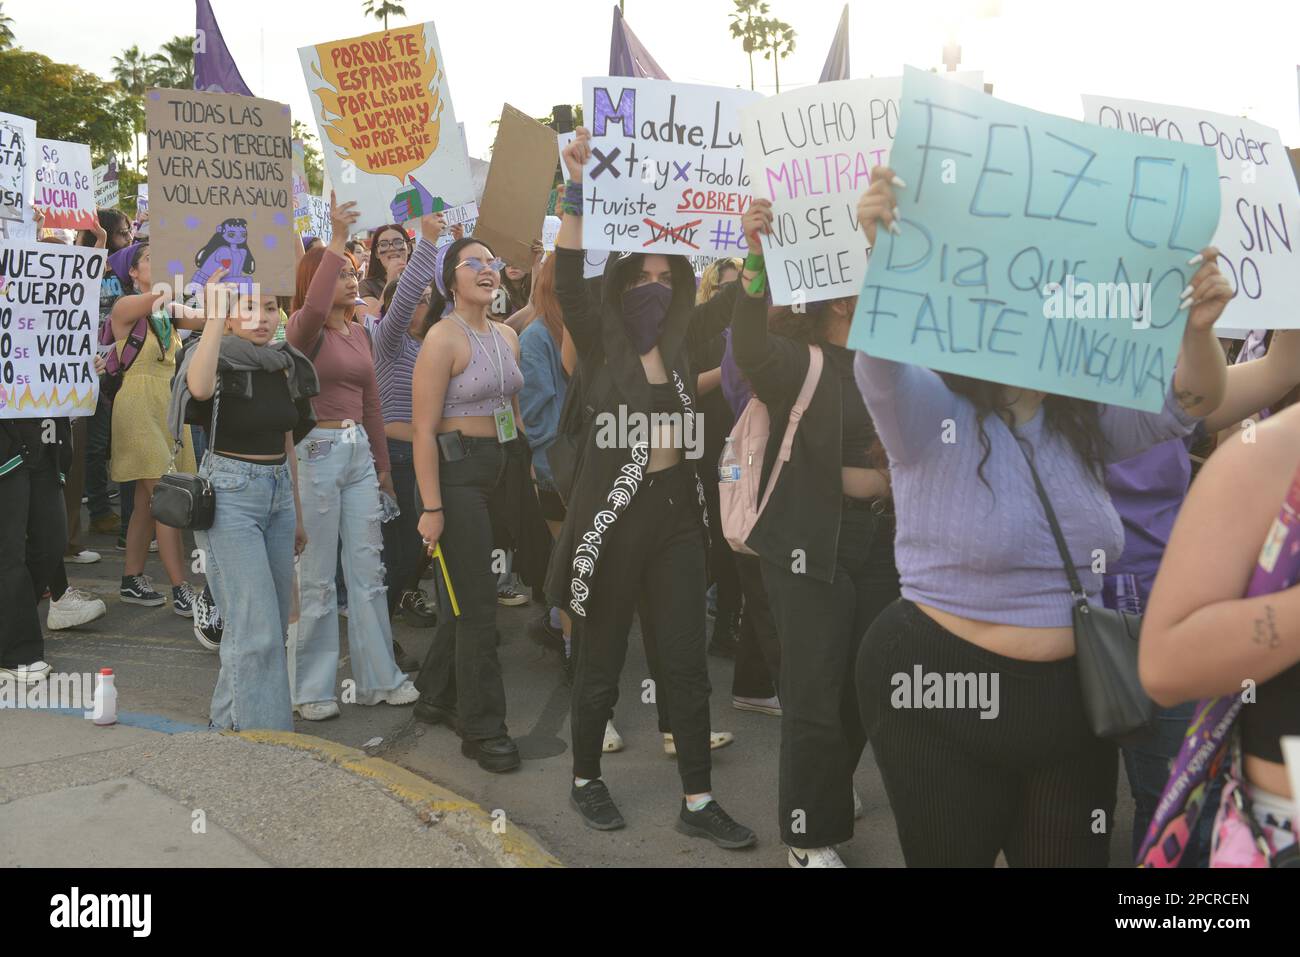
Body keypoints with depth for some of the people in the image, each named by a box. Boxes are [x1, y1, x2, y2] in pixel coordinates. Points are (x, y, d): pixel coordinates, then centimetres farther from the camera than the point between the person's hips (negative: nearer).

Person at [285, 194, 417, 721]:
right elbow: (312, 309, -33)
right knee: (317, 576, 1)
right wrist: (337, 239, -32)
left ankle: (378, 677, 21)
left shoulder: (359, 331, 14)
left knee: (368, 571, 11)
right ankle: (311, 688, 14)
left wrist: (383, 462, 21)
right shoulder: (304, 328, -7)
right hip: (317, 451, -7)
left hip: (359, 451, 7)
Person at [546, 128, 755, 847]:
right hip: (613, 514, -4)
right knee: (601, 662, 9)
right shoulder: (601, 340, -4)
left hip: (678, 512, 5)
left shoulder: (680, 339, 8)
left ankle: (697, 802, 18)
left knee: (687, 663, 7)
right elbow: (568, 279, -20)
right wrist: (578, 188, -28)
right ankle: (585, 780, 31)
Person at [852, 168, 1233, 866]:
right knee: (951, 857, 10)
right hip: (943, 695, -5)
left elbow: (1190, 401, 2)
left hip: (1070, 697, 5)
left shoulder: (1082, 425, 6)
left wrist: (1198, 327, -20)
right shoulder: (932, 416, -11)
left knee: (1072, 858, 16)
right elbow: (882, 361, -29)